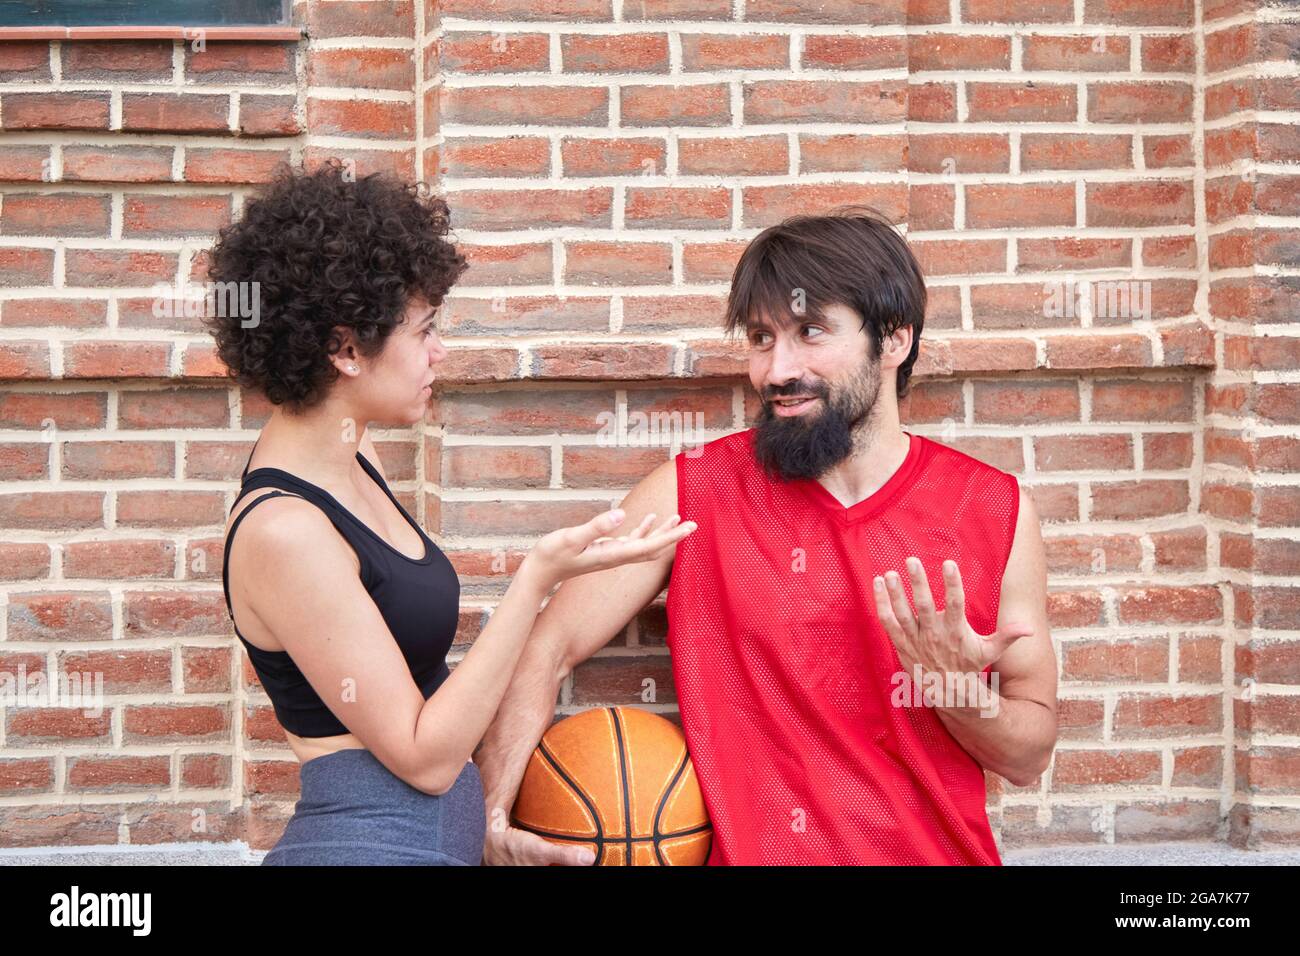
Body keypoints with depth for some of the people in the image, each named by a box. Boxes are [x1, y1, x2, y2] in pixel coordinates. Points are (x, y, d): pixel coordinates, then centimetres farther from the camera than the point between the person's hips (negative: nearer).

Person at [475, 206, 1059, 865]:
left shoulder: (996, 511, 2)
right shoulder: (692, 494, 0)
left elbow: (1030, 756, 6)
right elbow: (545, 651, 0)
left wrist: (951, 686, -13)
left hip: (939, 853, 1)